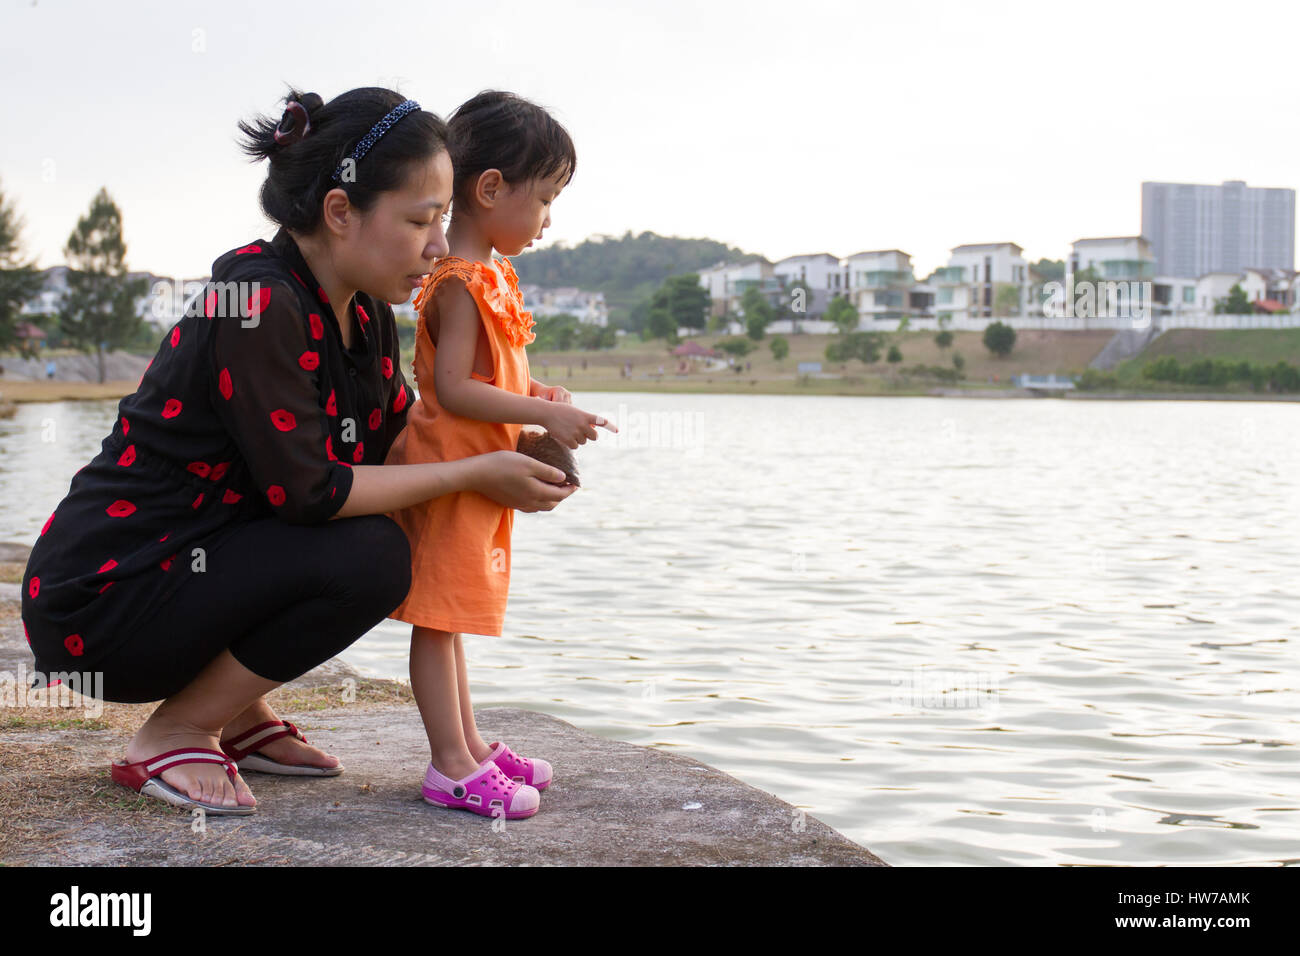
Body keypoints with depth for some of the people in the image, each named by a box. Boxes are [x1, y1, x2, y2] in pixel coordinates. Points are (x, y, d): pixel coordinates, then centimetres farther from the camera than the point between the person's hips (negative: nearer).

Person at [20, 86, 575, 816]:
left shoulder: (361, 310, 3)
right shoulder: (259, 304, -24)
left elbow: (400, 426, 11)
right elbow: (306, 490, -23)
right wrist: (474, 474, -18)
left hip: (186, 565, 9)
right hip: (98, 600, -9)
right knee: (371, 558, -22)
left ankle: (237, 714, 12)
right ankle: (171, 738, -7)